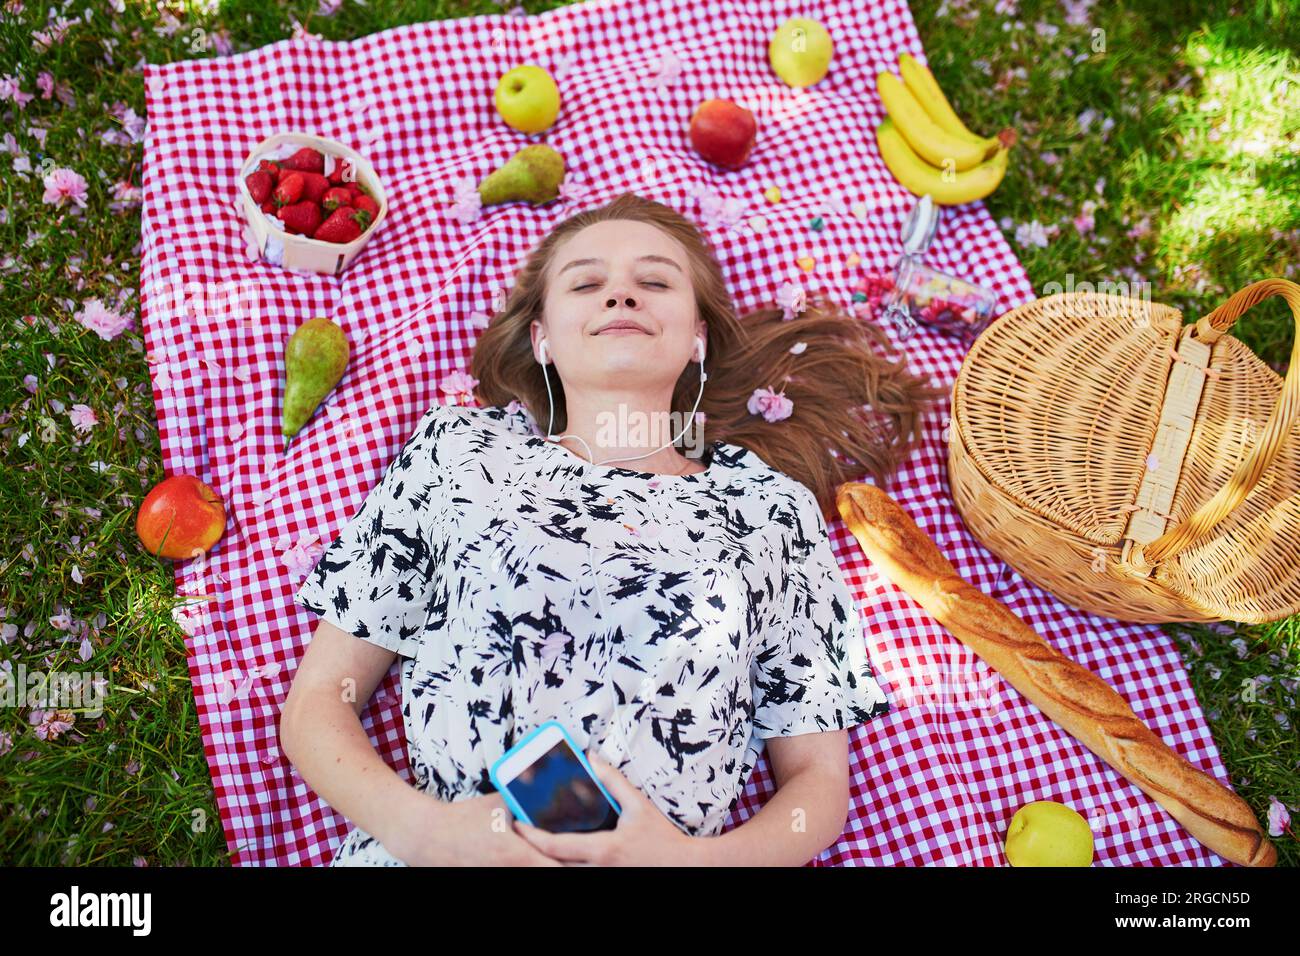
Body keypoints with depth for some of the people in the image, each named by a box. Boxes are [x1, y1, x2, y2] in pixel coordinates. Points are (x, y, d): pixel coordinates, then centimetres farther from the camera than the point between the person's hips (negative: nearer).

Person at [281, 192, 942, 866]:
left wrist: (702, 856, -10)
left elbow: (819, 779, 8)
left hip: (676, 851, 1)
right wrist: (418, 824, -10)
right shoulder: (460, 446, 9)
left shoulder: (771, 505, 8)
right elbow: (316, 702, 7)